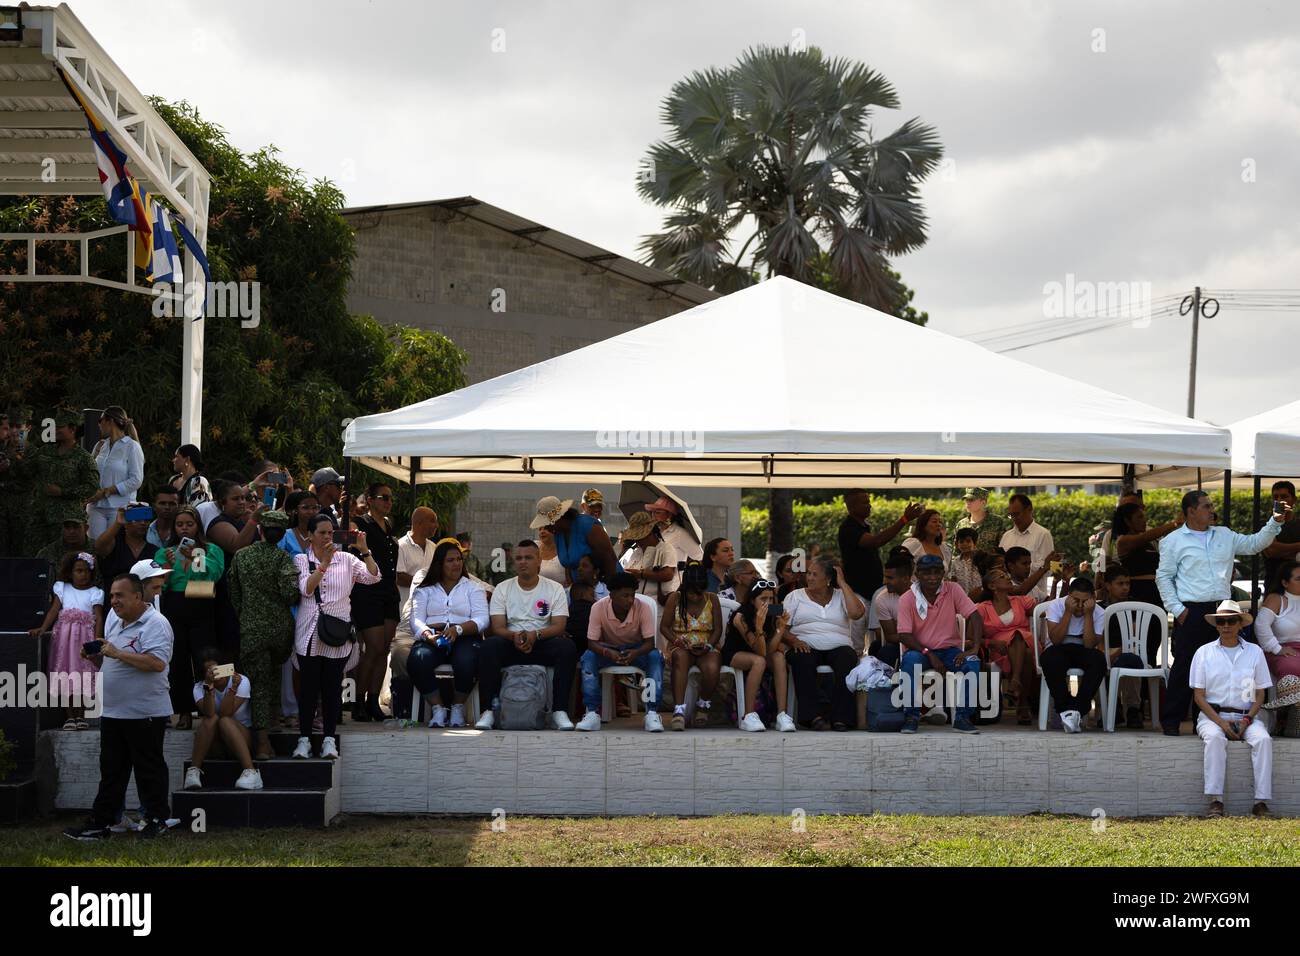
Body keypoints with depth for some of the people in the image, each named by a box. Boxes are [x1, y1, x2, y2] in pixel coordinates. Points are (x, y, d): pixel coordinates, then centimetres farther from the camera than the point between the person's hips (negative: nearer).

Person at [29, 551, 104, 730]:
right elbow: (54, 610, 1)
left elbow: (99, 618, -2)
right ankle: (69, 716, 2)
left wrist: (97, 640, -15)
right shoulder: (62, 588, 9)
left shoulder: (95, 593, 6)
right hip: (64, 635, 1)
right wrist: (42, 628, -14)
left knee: (83, 674, -3)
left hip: (85, 637, -1)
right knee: (65, 675, -4)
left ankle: (81, 715, 7)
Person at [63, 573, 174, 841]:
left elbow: (157, 663, -28)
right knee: (111, 771, 11)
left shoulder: (155, 624, -14)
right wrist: (95, 656, 1)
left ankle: (157, 819, 14)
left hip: (145, 713, -8)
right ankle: (100, 823, 15)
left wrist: (117, 653, -24)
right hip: (112, 711, 8)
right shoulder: (113, 621, 13)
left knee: (149, 770, 3)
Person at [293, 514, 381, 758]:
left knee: (333, 687, 2)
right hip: (309, 634, -1)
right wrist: (324, 563, -17)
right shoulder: (301, 560, 5)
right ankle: (304, 739, 7)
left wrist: (364, 550, -13)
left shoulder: (347, 559, 8)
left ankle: (329, 739, 8)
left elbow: (373, 577, -3)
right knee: (309, 686, 0)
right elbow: (306, 588, -10)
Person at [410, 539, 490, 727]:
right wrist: (428, 634, -19)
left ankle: (458, 708, -13)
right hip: (432, 639, 1)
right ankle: (438, 709, -17)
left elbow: (482, 619, 0)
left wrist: (458, 629, -19)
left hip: (465, 639, -1)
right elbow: (416, 620, 4)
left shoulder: (472, 588, 18)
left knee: (465, 660, -37)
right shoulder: (425, 590, 20)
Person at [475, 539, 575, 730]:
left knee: (567, 648, -32)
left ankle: (559, 711, -29)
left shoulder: (554, 589, 6)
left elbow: (559, 626, -4)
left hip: (543, 642, 0)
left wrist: (535, 634, -24)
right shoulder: (503, 589, 9)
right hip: (511, 642, 0)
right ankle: (490, 710, -26)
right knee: (488, 647, -32)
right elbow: (498, 627, -1)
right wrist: (514, 636, -24)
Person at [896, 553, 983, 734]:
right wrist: (929, 655, -23)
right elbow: (904, 636, -11)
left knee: (972, 663, -28)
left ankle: (962, 717, -18)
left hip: (950, 650, 1)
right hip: (921, 650, -1)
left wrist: (975, 648, -23)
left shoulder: (952, 590, -4)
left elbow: (975, 617, -9)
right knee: (910, 660, -35)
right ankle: (911, 716, -21)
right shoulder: (907, 599, -7)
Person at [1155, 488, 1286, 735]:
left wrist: (1275, 522, 6)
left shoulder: (1224, 535, 14)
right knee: (1184, 666, -4)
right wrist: (1176, 609, -7)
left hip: (1221, 609, 5)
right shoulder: (1174, 541, 0)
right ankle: (1171, 719, 3)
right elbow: (1163, 577, 0)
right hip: (1192, 612, -5)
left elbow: (1254, 544, 18)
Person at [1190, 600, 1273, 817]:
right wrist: (1220, 722, -13)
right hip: (1212, 715, -1)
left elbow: (1260, 694, 9)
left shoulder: (1254, 652, 10)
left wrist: (1247, 720, -10)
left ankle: (1261, 801, -30)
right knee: (1215, 738, -34)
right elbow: (1199, 696, 2)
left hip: (1245, 716, 1)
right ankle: (1215, 801, -36)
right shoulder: (1204, 652, 6)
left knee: (1263, 739, -29)